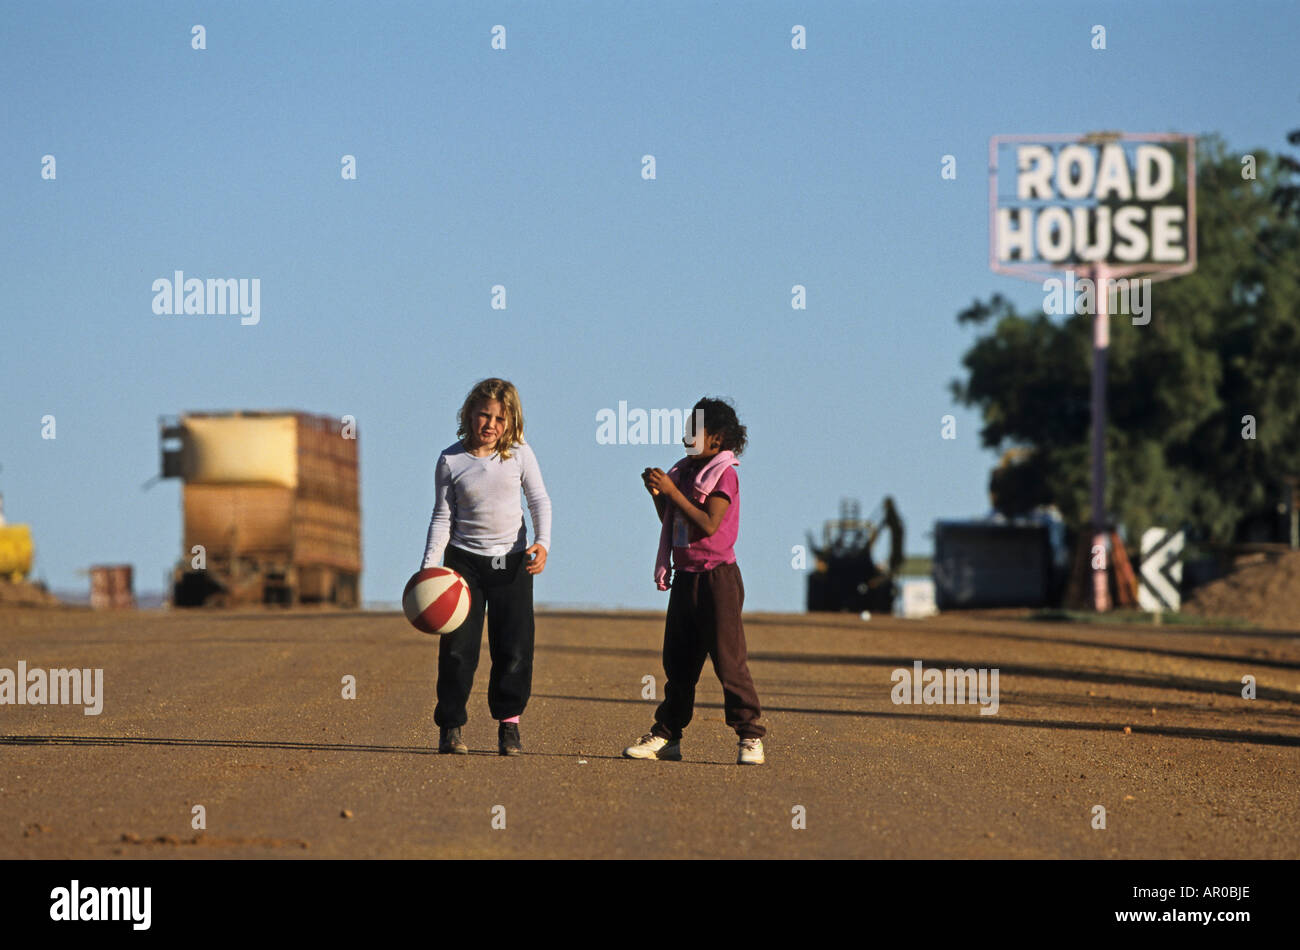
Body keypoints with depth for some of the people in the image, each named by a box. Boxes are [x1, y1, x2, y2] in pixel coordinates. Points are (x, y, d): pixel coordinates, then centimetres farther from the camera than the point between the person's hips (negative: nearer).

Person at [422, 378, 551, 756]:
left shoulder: (519, 454, -4)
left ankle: (509, 723, 13)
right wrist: (429, 567, -10)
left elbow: (539, 501, 2)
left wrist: (542, 543, -15)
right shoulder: (450, 461, -6)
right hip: (464, 560, -1)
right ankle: (450, 726, 4)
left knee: (514, 648, -1)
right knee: (458, 647, -5)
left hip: (511, 562, 1)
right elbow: (442, 516, -2)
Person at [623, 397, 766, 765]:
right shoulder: (684, 471, 13)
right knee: (677, 661, 10)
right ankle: (666, 736, 14)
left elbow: (709, 525, -20)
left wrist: (672, 491, -19)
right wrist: (657, 494, 3)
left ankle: (750, 737, -3)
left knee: (729, 659, -8)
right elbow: (670, 524, 19)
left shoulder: (723, 475, -10)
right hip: (685, 576, 8)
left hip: (717, 576, -8)